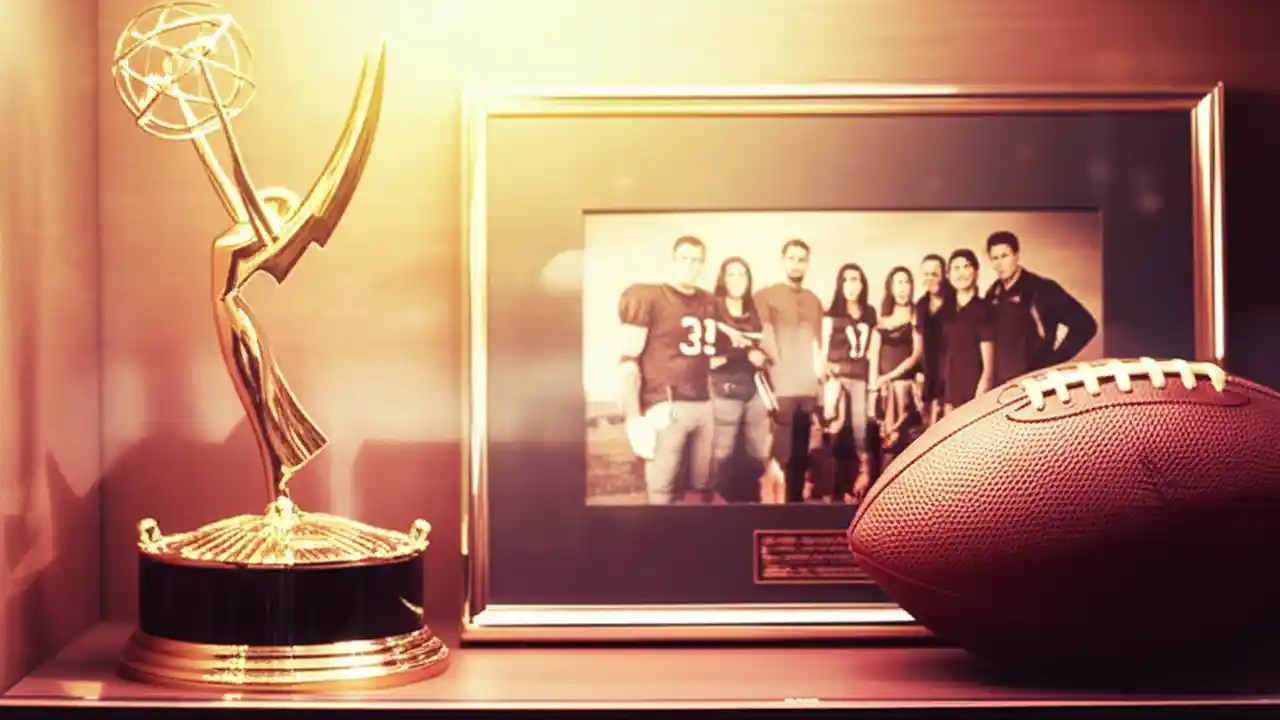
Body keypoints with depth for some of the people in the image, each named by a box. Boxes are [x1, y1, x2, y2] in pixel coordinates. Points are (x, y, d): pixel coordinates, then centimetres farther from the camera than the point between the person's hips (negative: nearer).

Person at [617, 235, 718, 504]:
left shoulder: (708, 301, 15)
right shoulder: (647, 297, -2)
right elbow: (628, 360, -7)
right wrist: (633, 416, -13)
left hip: (704, 405, 6)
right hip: (666, 406, -6)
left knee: (703, 486, 6)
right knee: (661, 489, -8)